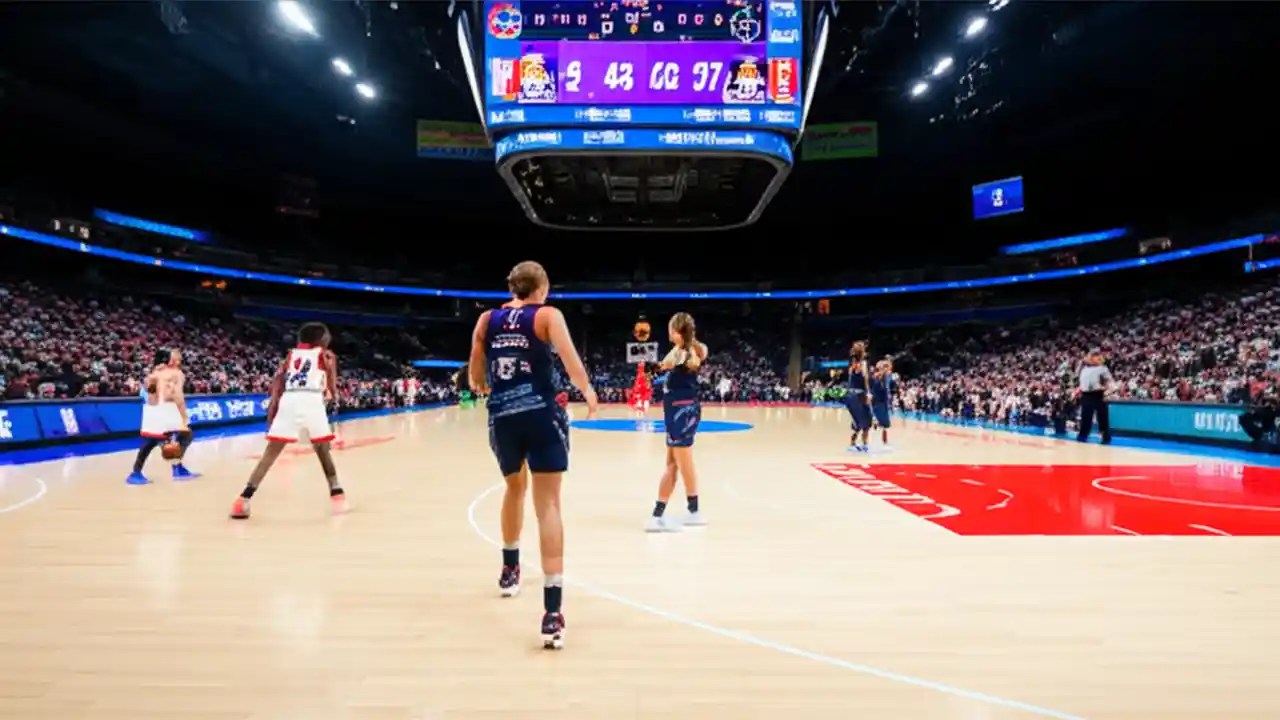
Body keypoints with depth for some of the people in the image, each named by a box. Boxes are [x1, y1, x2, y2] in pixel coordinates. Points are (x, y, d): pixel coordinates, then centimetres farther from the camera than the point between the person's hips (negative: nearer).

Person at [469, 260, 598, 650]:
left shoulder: (487, 319, 11)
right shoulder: (547, 315, 1)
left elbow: (475, 378, 13)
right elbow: (569, 356, -14)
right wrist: (587, 391, 0)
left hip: (502, 418, 4)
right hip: (542, 415, -4)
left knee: (515, 488, 28)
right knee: (548, 506, -5)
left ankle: (510, 570, 45)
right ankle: (552, 610, -12)